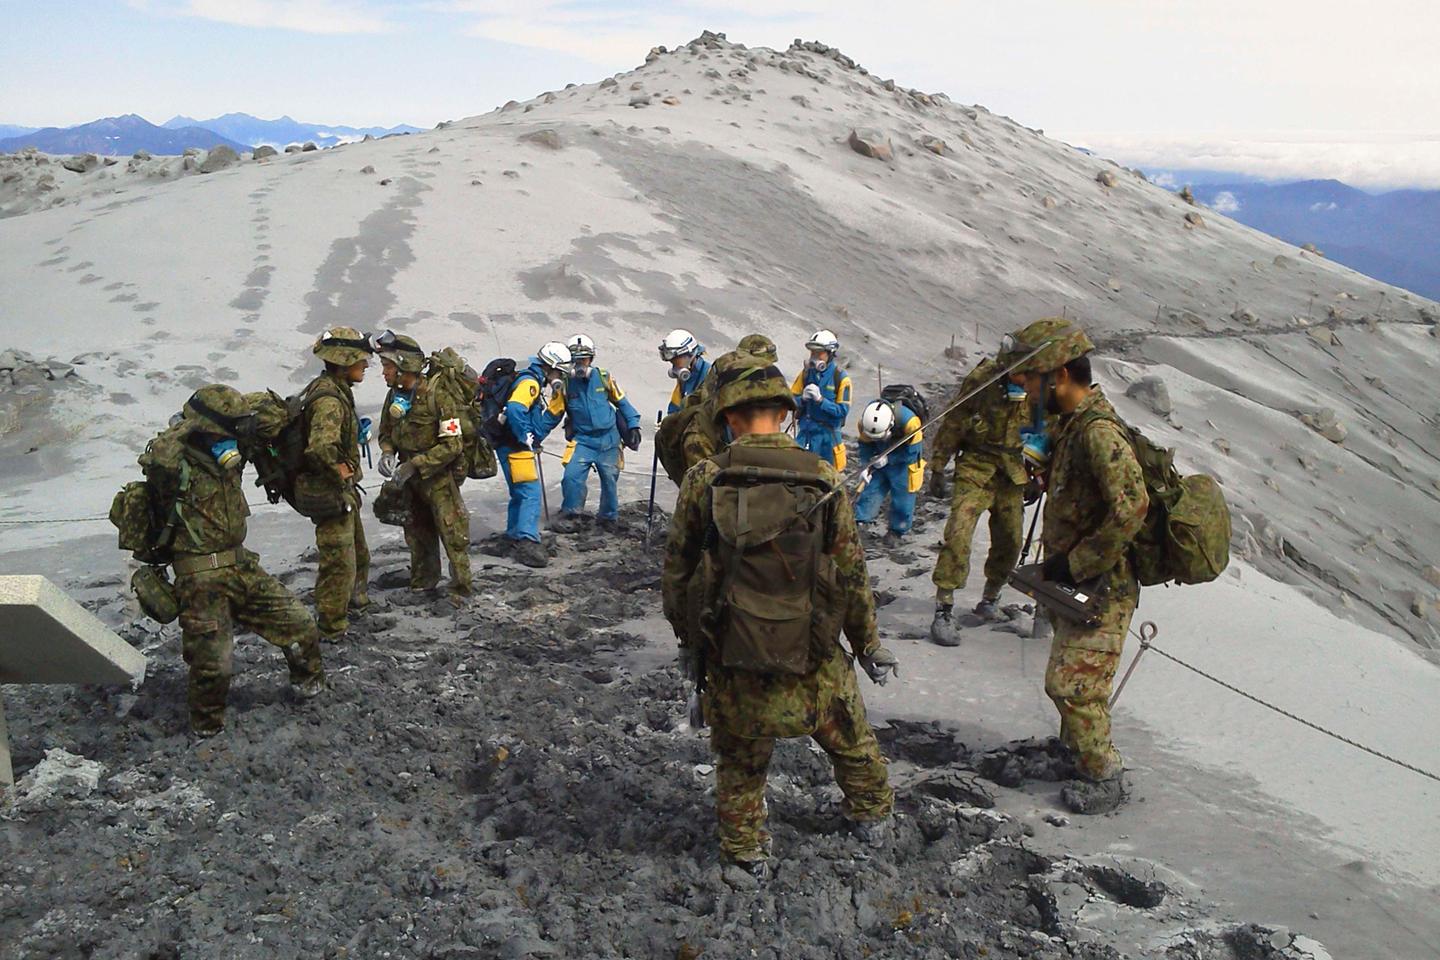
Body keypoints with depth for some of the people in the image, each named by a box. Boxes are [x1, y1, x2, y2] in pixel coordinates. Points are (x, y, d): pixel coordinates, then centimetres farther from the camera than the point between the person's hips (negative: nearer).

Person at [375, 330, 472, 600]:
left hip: (439, 478, -7)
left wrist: (415, 464, -24)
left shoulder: (437, 398, -22)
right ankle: (422, 582, 35)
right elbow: (386, 432, 13)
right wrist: (387, 453, -10)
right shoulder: (394, 397, -1)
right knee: (417, 533, 19)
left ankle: (461, 586, 9)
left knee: (452, 533, -2)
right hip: (410, 477, 7)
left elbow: (452, 445, -22)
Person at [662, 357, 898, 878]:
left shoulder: (703, 480, -9)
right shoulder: (824, 480, -8)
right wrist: (867, 643, 14)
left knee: (739, 762, 23)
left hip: (729, 663, 0)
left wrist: (686, 638, 16)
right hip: (812, 666, 0)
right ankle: (872, 816, 46)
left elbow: (676, 570, 0)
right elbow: (851, 574, 0)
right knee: (852, 740, 27)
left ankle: (744, 849, 36)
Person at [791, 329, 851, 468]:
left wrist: (820, 399, -25)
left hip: (827, 432, -2)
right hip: (805, 430, 3)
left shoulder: (841, 378, -8)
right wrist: (803, 398, -20)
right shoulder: (806, 373, 3)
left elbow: (842, 411, -14)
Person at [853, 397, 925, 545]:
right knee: (870, 488, -4)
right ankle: (859, 522, 3)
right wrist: (868, 466, -23)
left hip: (904, 461, -3)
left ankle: (897, 530, 20)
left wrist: (888, 459, -30)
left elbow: (912, 453, -26)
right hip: (880, 458, 3)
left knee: (902, 497, 2)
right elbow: (866, 447, -9)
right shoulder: (865, 422, -26)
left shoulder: (909, 421, -38)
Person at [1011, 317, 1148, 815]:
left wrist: (1074, 565, -23)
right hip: (1074, 584, 10)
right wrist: (1055, 562, 13)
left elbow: (1130, 510, -31)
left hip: (1101, 587, -9)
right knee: (1065, 678, 22)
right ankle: (1076, 747, 41)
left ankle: (1104, 778, 12)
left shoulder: (1098, 430, -24)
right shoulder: (1071, 423, 8)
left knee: (1071, 684, -4)